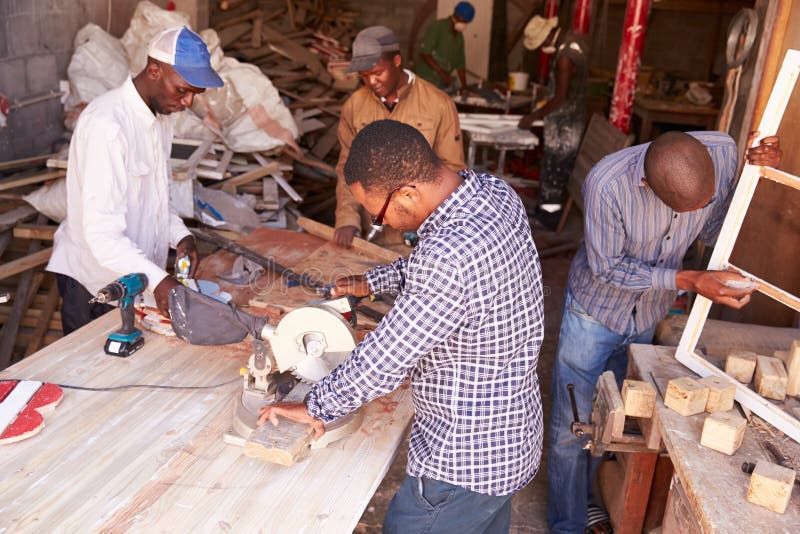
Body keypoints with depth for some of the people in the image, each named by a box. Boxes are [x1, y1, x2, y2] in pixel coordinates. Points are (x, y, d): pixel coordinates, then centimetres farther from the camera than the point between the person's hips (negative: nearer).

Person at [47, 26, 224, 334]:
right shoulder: (105, 125, -25)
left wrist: (179, 235, -4)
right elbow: (101, 233, -30)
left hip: (137, 271, 8)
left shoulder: (161, 114, 4)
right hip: (94, 282, -8)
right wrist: (157, 280, -38)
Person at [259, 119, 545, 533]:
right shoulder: (491, 190, -7)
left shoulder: (451, 258, -36)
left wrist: (315, 407, -11)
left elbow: (384, 360, -27)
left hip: (465, 462, -9)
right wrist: (374, 281, 18)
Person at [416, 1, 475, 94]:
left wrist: (464, 86, 5)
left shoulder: (459, 36, 11)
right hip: (427, 80, -7)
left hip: (444, 82, 7)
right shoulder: (437, 27, -11)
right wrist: (441, 72, -25)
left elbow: (460, 63, 14)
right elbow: (424, 53, -19)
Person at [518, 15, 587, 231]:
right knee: (558, 166, 18)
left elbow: (559, 98, -24)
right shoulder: (574, 39, 3)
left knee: (554, 167, 1)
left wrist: (532, 117, -15)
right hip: (574, 118, 10)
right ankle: (547, 209, 31)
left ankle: (548, 217, 12)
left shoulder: (565, 57, -27)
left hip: (563, 122, -10)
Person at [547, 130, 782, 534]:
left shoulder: (722, 152, -21)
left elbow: (713, 231, -5)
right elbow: (607, 268, -22)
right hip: (595, 313, -4)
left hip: (649, 317, 4)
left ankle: (585, 501, 45)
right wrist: (688, 281, -30)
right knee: (573, 427, 7)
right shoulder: (607, 182, -34)